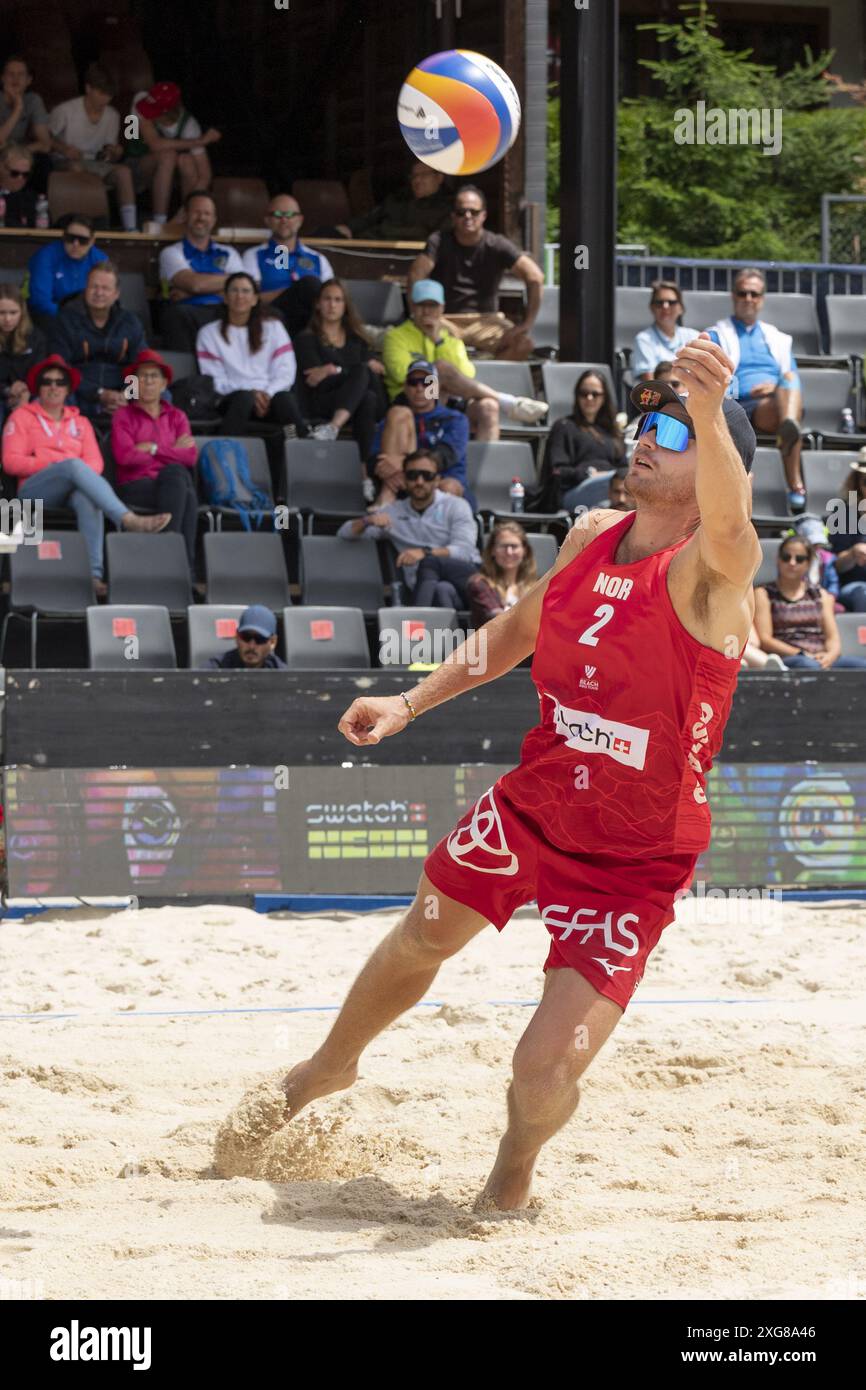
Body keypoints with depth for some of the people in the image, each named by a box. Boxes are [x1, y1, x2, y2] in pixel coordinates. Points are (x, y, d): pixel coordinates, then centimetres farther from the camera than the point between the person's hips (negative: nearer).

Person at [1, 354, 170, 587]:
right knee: (73, 465, -36)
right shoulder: (22, 417, 18)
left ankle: (94, 573, -55)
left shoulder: (80, 422, 27)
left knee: (88, 497, -37)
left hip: (71, 491, 3)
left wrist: (83, 473, -12)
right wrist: (56, 464, -7)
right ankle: (129, 520, -54)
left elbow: (95, 462, 14)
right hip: (35, 489, -3)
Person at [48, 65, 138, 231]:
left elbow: (112, 148, 14)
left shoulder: (112, 116, 7)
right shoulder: (65, 110, -9)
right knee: (76, 167, -39)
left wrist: (115, 152, -11)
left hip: (94, 163, 4)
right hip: (66, 162, -4)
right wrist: (63, 148, -22)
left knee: (124, 171, -24)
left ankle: (130, 228, -30)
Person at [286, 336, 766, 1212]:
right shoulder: (593, 537, -3)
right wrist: (410, 703, 10)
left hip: (630, 865, -6)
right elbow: (519, 630, 16)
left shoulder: (710, 570, -24)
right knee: (420, 941, 26)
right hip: (531, 805, 6)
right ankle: (331, 1066, 58)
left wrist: (708, 415, -69)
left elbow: (727, 523, -50)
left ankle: (512, 1177, 25)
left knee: (545, 1071, -12)